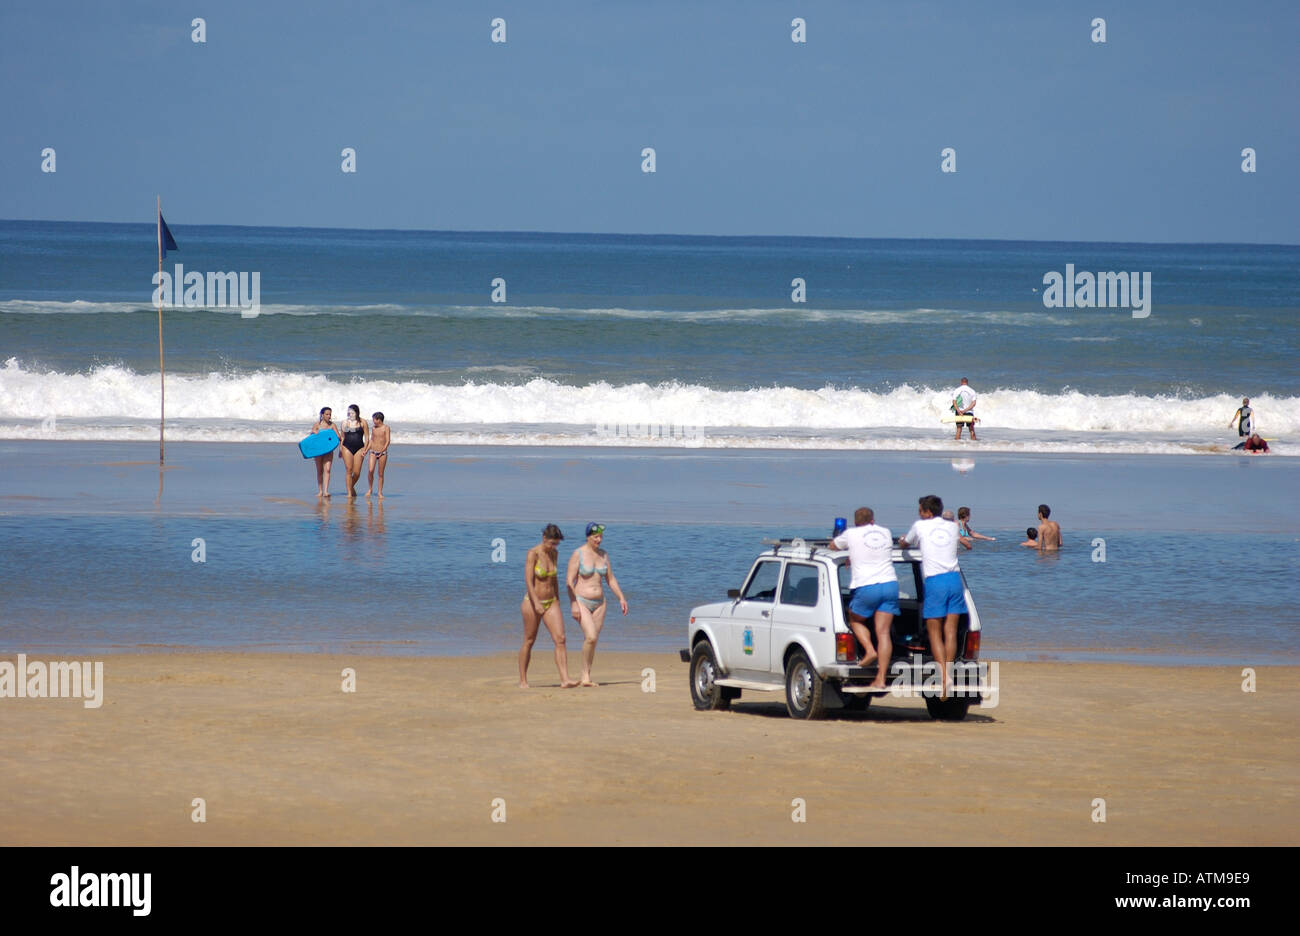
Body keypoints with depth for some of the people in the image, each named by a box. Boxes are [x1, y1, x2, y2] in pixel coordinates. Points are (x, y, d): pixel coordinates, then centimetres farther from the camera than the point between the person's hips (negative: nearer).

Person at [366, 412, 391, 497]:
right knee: (371, 471, -13)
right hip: (373, 452, 3)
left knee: (381, 474, 0)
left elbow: (388, 441, -10)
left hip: (382, 453, -3)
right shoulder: (374, 428, 11)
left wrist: (382, 450, -21)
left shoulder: (386, 428, -4)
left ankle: (380, 492, 8)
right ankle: (370, 489, 4)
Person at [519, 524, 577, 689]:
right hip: (532, 602, -5)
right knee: (529, 642, 5)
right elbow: (528, 581, -21)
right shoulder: (533, 554, -13)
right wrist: (536, 603, -31)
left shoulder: (554, 554, 6)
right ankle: (523, 680, 17)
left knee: (560, 639, -9)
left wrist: (557, 601, 22)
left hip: (551, 602, 5)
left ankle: (565, 679, -15)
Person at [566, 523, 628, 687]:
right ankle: (585, 674, -9)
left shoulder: (603, 555, 9)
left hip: (599, 603, 5)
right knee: (591, 637, -21)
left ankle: (585, 678, 11)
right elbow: (569, 581, -11)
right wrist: (574, 605, -18)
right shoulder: (578, 554, -8)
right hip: (581, 602, -5)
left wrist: (621, 598, 6)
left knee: (592, 641, 4)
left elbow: (611, 579, 16)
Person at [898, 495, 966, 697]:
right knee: (950, 631, 6)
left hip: (935, 581, -4)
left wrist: (902, 540, 49)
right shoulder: (952, 527, 16)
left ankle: (944, 675, -15)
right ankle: (948, 671, 3)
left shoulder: (920, 526, 4)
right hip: (954, 578, 4)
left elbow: (905, 543, 22)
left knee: (934, 632, 0)